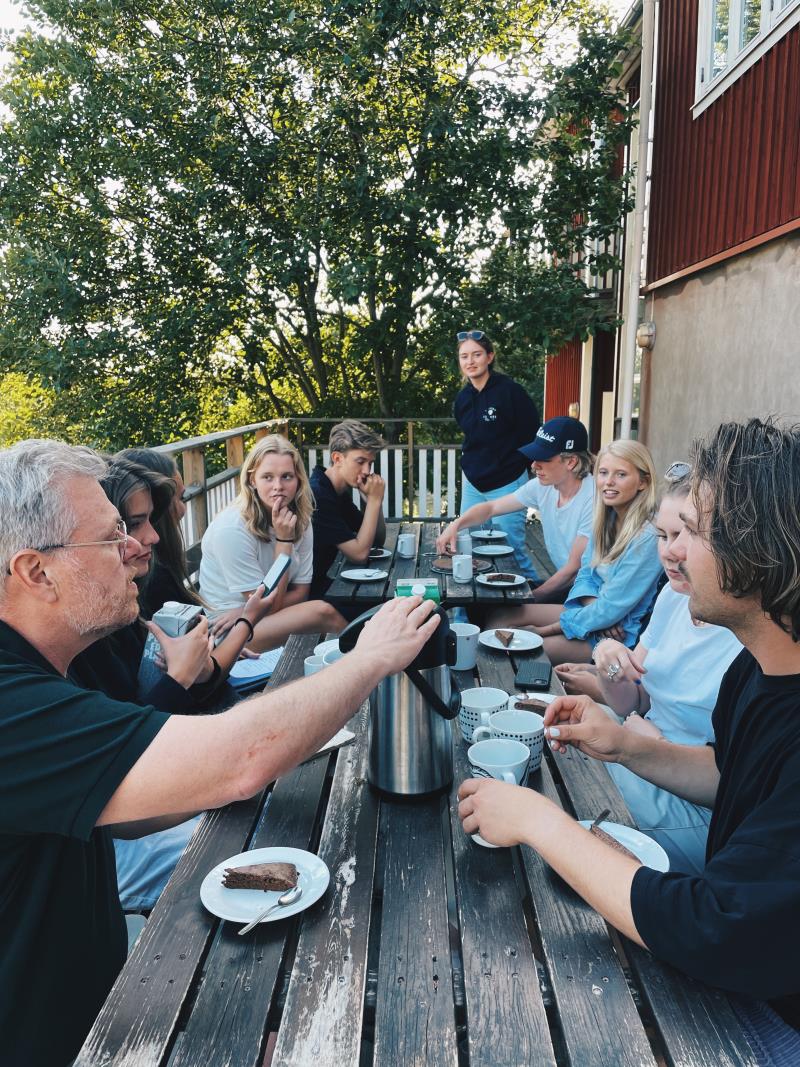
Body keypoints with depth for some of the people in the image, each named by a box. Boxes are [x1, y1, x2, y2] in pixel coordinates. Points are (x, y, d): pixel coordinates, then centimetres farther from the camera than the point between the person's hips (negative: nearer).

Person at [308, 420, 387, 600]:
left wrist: (374, 499, -5)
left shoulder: (340, 493, 7)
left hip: (321, 584, 8)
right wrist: (374, 500, -16)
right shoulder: (316, 495, -21)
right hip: (305, 595, -8)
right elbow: (359, 554, -20)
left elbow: (378, 540, 10)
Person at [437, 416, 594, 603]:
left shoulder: (592, 499, -24)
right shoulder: (542, 487, -4)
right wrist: (456, 525, -12)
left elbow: (574, 569, -19)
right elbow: (491, 507, 6)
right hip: (563, 582, 6)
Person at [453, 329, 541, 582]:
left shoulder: (510, 391, -12)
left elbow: (533, 435, -9)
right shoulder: (462, 399, 7)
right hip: (472, 485, 6)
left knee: (510, 547, -2)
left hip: (506, 484, -6)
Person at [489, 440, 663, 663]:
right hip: (592, 610, 8)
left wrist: (545, 630, -16)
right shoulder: (606, 519, 2)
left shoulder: (647, 538, -23)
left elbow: (612, 608, -22)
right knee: (499, 618, 0)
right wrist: (598, 609, -14)